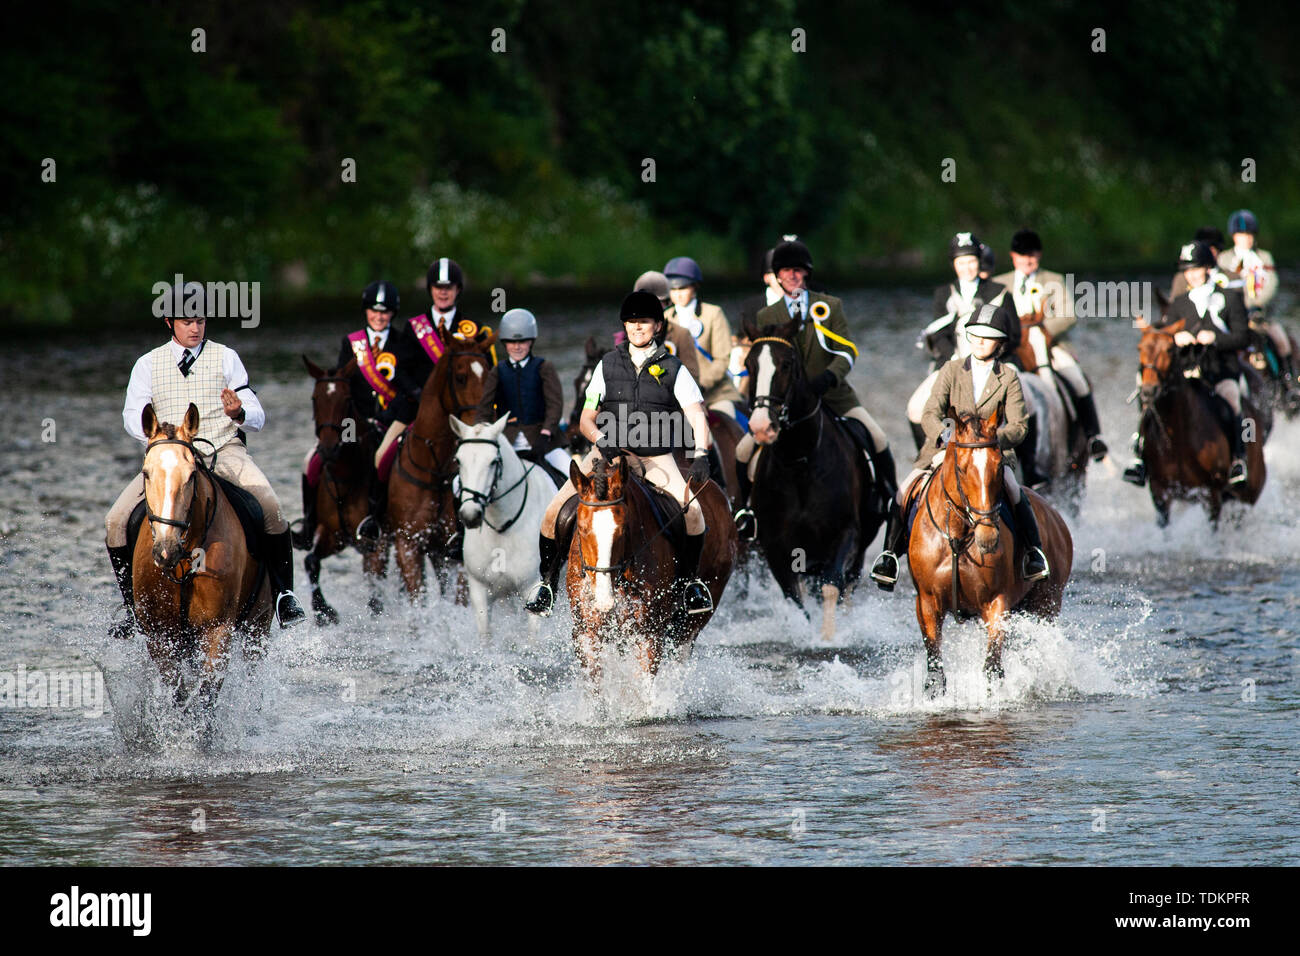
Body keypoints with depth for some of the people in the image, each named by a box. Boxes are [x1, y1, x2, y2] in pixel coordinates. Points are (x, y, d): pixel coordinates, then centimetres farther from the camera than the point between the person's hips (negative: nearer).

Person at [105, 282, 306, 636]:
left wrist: (239, 413, -21)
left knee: (270, 507, -28)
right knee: (117, 521, -17)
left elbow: (257, 417, 4)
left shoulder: (225, 358, 9)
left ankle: (284, 593, -16)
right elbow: (133, 415, 2)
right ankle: (134, 606, -2)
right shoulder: (148, 364, 11)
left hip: (224, 451, -1)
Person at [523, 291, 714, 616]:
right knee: (555, 514, -16)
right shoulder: (608, 365, 7)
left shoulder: (673, 369, 2)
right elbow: (586, 418, 9)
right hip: (608, 453, 1)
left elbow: (696, 414, -7)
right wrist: (601, 439, -14)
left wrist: (701, 455, -25)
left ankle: (689, 579, -5)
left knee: (693, 510, -27)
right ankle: (547, 579, 6)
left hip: (655, 458, -1)